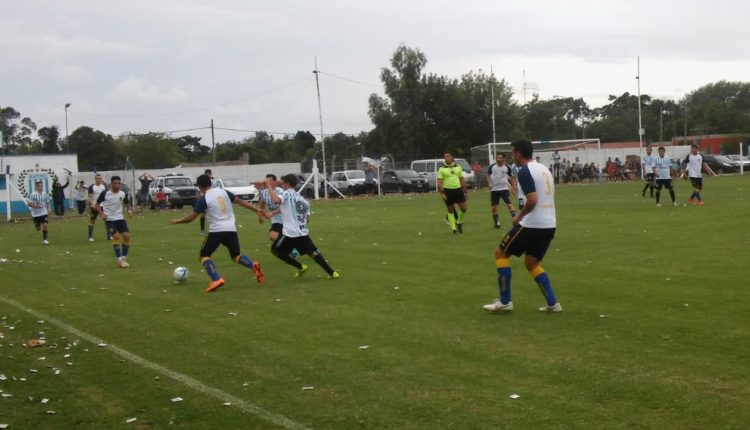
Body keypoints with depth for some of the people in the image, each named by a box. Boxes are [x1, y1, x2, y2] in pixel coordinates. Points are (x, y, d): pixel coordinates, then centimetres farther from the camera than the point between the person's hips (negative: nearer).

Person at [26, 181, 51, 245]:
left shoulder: (45, 195, 0)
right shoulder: (33, 195, -12)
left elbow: (47, 203, 16)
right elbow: (29, 204, -12)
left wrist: (48, 210, 5)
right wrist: (37, 206, -24)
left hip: (44, 213, 1)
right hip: (35, 214, -1)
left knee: (45, 225, -15)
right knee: (38, 228, 11)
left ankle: (44, 240, -7)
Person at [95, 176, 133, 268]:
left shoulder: (123, 194, -3)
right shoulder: (105, 193, -13)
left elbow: (128, 203, 16)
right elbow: (97, 204, -1)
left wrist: (130, 210, -5)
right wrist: (102, 214, -16)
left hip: (120, 218, 4)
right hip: (109, 219, -4)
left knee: (127, 236, -7)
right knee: (116, 236, -19)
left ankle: (124, 258, 9)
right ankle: (120, 260, -13)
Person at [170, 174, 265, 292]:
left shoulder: (203, 199, -4)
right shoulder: (223, 192, 10)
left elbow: (191, 217, -2)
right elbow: (240, 201, 11)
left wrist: (177, 221, 14)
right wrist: (256, 209, 18)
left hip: (216, 230, -5)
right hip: (231, 229, 5)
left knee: (204, 255, 9)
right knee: (236, 256, 19)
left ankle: (216, 280, -13)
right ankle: (253, 265, -13)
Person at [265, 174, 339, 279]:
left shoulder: (287, 193, -6)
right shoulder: (302, 199, 16)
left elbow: (276, 200, -29)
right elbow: (307, 219, 18)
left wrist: (269, 187, -18)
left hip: (290, 233, -7)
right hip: (303, 233, 7)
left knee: (276, 250, 14)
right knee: (312, 252, 17)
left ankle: (300, 267, 9)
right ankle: (332, 273, 9)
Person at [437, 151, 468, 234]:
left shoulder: (458, 167, 10)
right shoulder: (441, 169, 0)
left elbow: (462, 180, 14)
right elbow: (439, 182, -4)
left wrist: (465, 191, 11)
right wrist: (442, 193, -13)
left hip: (458, 189, 3)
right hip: (448, 190, -3)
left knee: (464, 208, -2)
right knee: (451, 210, 4)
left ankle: (459, 222, 24)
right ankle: (454, 228, 10)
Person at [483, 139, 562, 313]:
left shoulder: (525, 172, -13)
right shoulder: (544, 168, 15)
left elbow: (532, 200, -24)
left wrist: (519, 216, -8)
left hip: (532, 224, -8)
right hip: (549, 225, 8)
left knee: (500, 253, 7)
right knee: (531, 262, 21)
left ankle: (505, 301, 6)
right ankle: (553, 303, 11)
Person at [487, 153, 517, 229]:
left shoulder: (507, 167, -4)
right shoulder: (492, 167, -1)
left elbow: (511, 178, 6)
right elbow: (488, 175, 11)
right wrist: (489, 183, -5)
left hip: (504, 188, -2)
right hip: (494, 189, 2)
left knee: (509, 203, -15)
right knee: (494, 207, 6)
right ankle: (496, 223, 20)